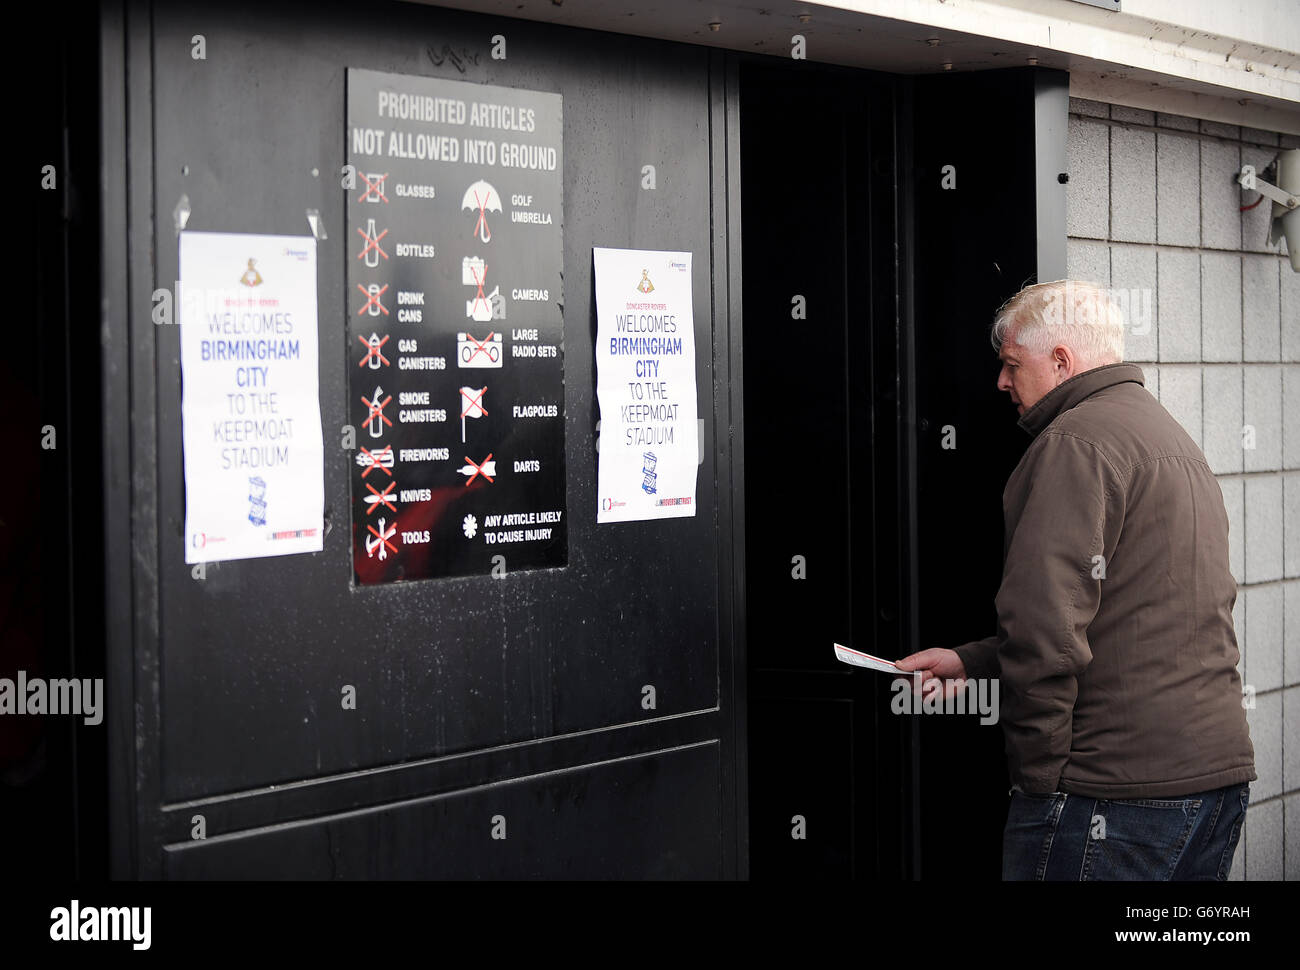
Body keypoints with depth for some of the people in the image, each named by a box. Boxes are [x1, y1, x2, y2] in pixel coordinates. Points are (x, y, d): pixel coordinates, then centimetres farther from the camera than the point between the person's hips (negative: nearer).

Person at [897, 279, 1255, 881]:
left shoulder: (1076, 443, -11)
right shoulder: (1173, 439, 21)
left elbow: (1046, 624, -21)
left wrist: (1039, 770, -12)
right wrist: (971, 661, 19)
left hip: (1118, 786, -10)